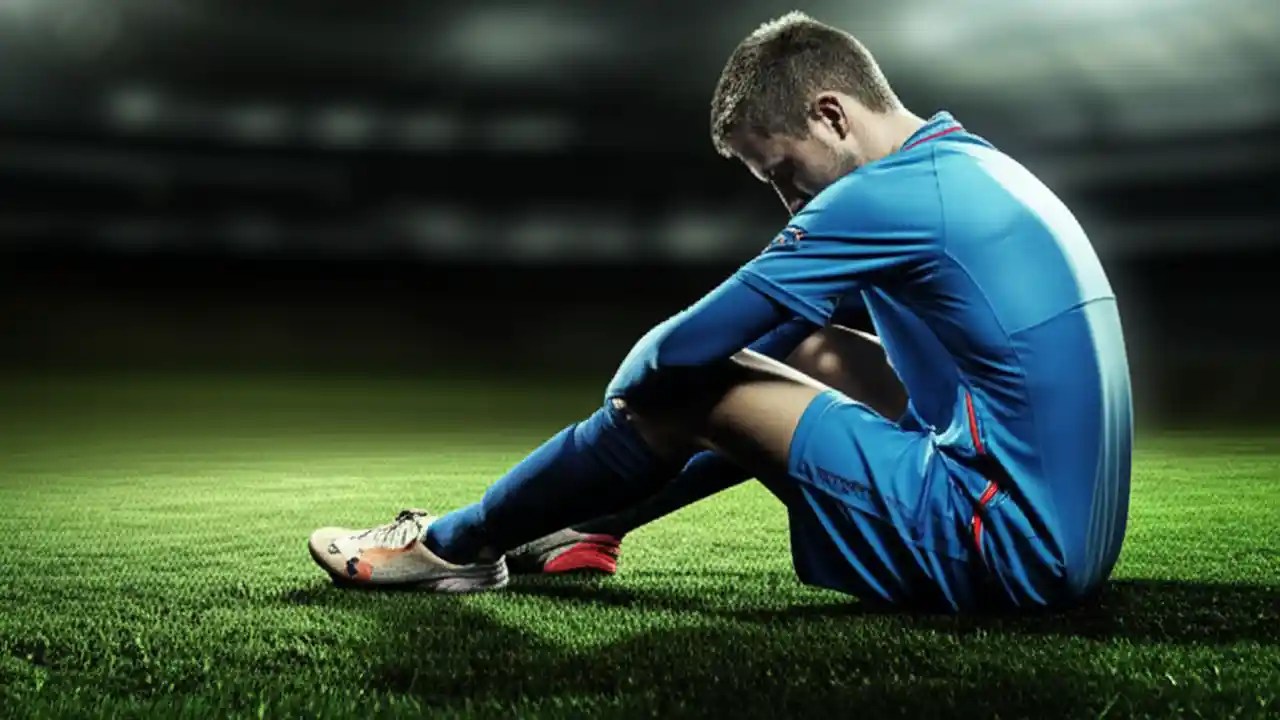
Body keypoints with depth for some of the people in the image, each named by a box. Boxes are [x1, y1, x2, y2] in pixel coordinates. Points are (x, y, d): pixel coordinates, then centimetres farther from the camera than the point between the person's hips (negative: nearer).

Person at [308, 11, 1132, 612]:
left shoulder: (895, 191, -16)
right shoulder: (971, 165, 15)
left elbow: (686, 346, -13)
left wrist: (631, 383, 7)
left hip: (1003, 547, -10)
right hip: (1068, 540, 10)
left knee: (689, 389, -7)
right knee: (807, 349, 19)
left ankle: (454, 546, 11)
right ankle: (590, 520, 29)